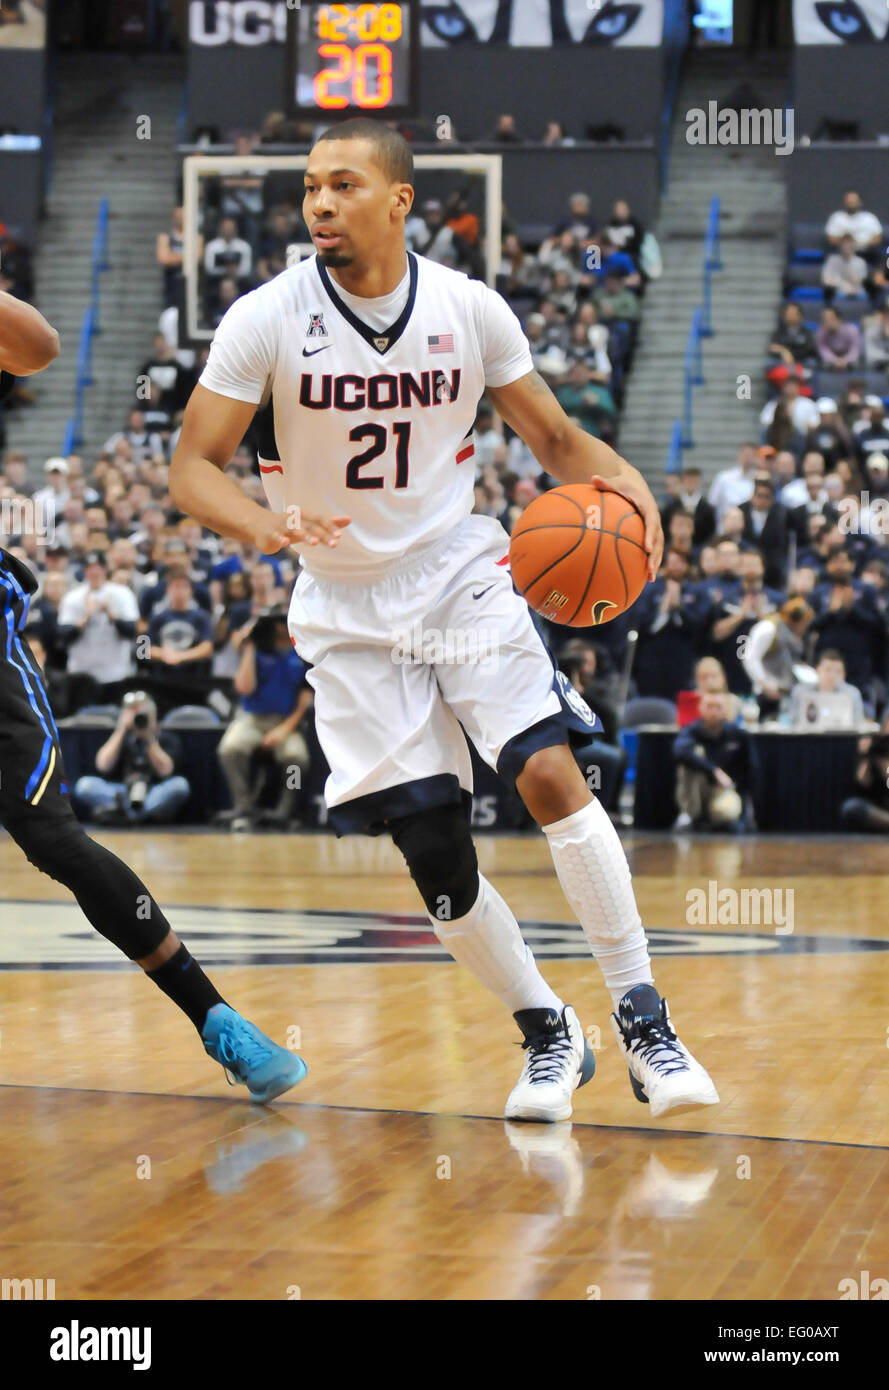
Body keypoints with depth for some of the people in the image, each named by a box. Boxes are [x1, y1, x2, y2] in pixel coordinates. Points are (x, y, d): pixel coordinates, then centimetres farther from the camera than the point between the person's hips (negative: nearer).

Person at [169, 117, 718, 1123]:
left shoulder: (469, 309, -6)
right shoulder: (266, 320, -11)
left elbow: (554, 437, 5)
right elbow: (192, 467, -10)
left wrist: (619, 479, -18)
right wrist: (263, 525, -32)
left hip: (460, 569, 0)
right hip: (347, 606, 0)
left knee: (549, 775, -20)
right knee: (431, 851, -3)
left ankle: (643, 1022, -10)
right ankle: (545, 1033, 18)